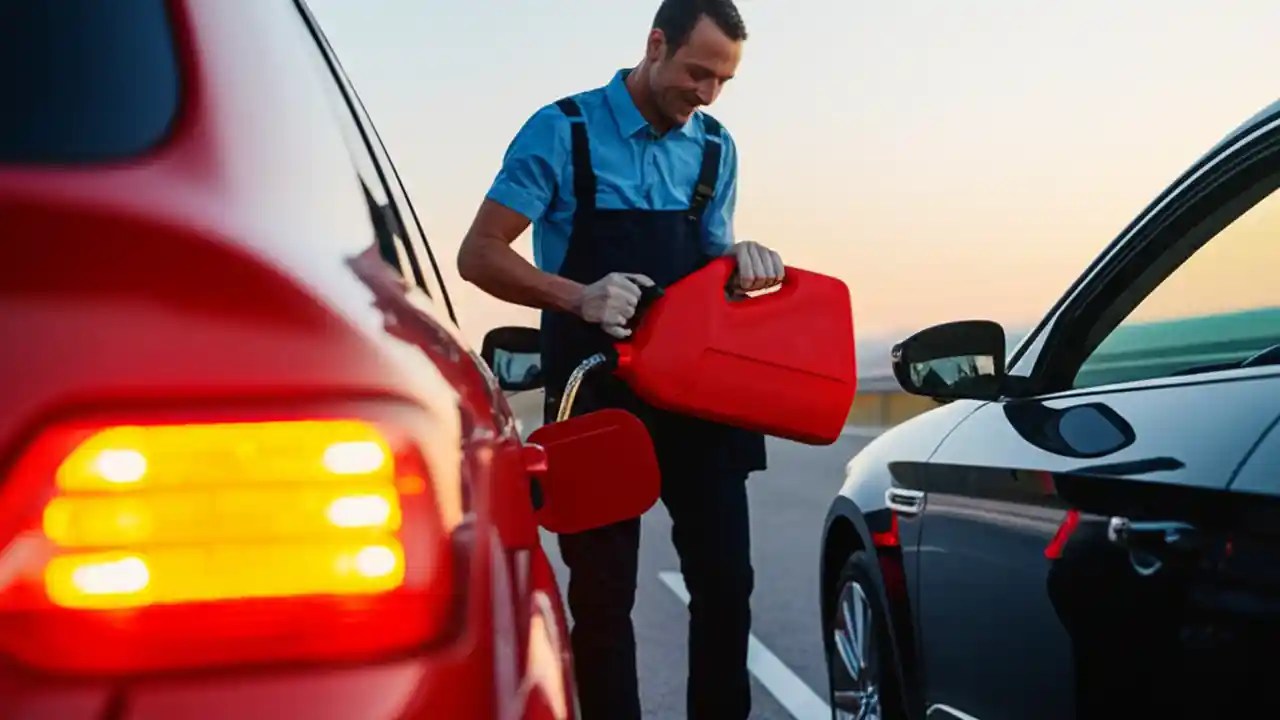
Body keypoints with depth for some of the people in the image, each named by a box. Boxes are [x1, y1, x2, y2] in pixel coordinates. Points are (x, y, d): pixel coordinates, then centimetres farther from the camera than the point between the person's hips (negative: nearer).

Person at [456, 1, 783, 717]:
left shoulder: (716, 148, 7)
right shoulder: (563, 131, -7)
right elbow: (480, 254, -10)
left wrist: (739, 261, -10)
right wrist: (579, 298, -27)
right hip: (598, 397, -4)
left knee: (726, 580, 4)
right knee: (603, 594, 3)